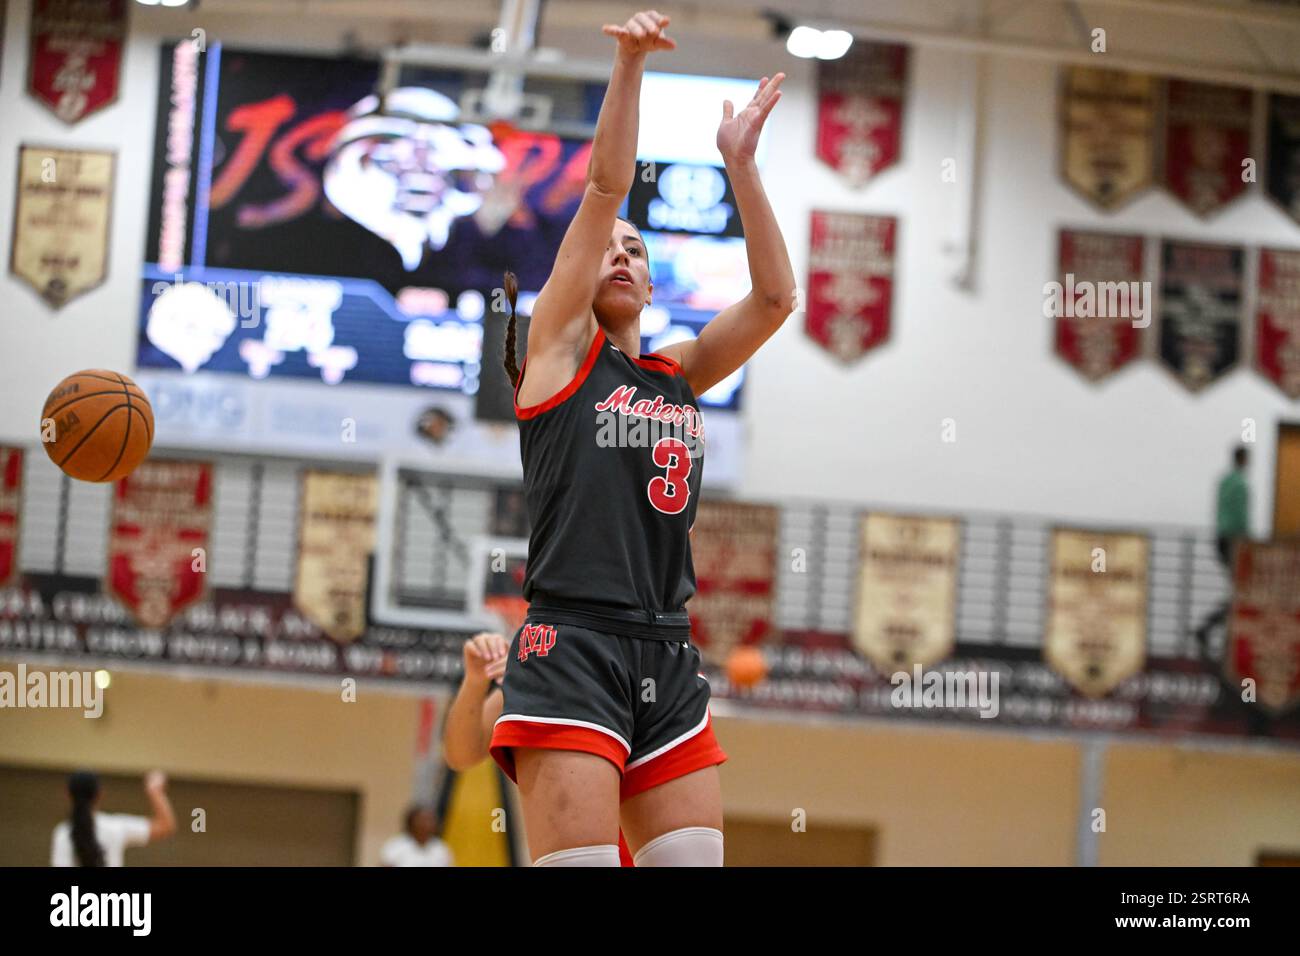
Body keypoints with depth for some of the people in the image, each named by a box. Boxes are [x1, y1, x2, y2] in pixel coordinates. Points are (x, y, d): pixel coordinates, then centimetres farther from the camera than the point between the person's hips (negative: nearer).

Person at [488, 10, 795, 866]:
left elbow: (775, 296, 9)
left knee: (695, 860, -3)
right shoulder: (559, 348, 8)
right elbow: (605, 189, -1)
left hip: (670, 662, 5)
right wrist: (629, 64, -9)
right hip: (572, 646, -5)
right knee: (578, 861, -14)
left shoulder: (679, 375, 20)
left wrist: (739, 163, 8)